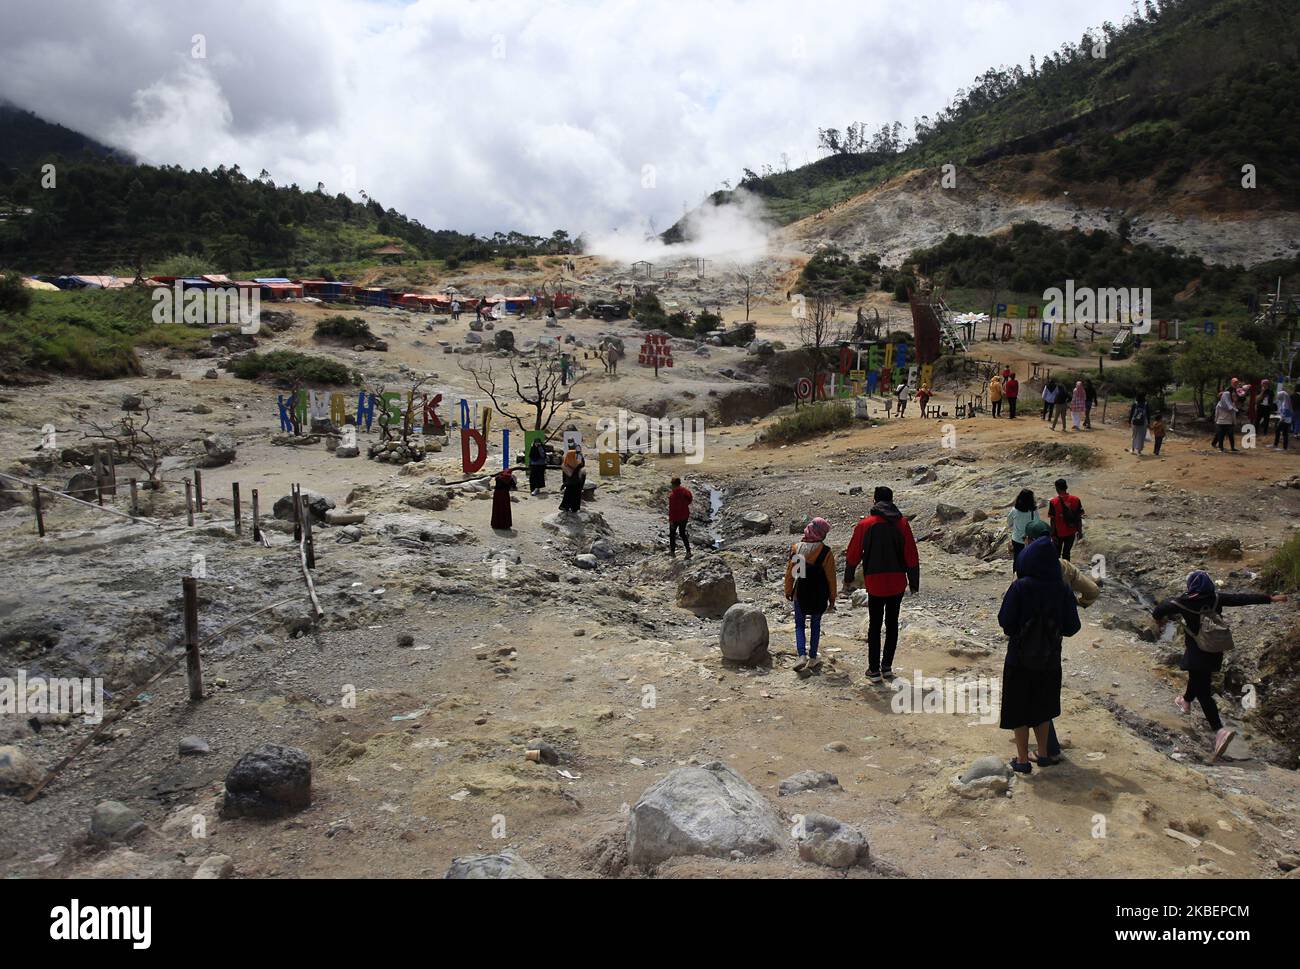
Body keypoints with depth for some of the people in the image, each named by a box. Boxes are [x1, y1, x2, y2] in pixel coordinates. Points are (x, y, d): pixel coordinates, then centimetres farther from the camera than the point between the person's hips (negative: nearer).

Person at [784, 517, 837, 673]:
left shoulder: (796, 548, -7)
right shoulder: (826, 552, -13)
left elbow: (790, 572, 1)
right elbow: (830, 577, -7)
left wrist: (788, 591, 14)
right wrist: (832, 599, 3)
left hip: (800, 594, 1)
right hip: (819, 596, -1)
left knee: (799, 625, 10)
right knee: (815, 625, 14)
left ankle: (802, 656, -8)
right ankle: (812, 658, 17)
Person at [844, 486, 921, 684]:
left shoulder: (865, 524, -3)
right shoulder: (902, 524, -1)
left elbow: (853, 554, 3)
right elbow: (912, 556, 0)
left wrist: (848, 579, 15)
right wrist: (914, 583, 9)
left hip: (874, 582, -1)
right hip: (898, 583, 1)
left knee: (875, 625, 6)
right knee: (892, 624, 13)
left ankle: (874, 670, 7)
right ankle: (887, 667, 18)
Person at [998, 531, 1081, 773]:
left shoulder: (1020, 587, -19)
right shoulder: (1062, 590, -10)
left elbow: (1004, 621, -17)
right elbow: (1072, 627, -5)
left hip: (1020, 659, -3)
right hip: (1049, 660, 3)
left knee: (1019, 709, 12)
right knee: (1042, 707, 23)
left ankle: (1023, 760, 19)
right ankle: (1044, 754, 32)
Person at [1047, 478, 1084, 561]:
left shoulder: (1053, 502, -17)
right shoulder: (1075, 500, -9)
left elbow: (1052, 521, -13)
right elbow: (1079, 517, -2)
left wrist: (1052, 535, -4)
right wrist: (1080, 531, 9)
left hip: (1058, 533, -2)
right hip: (1071, 533, 3)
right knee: (1066, 553, 17)